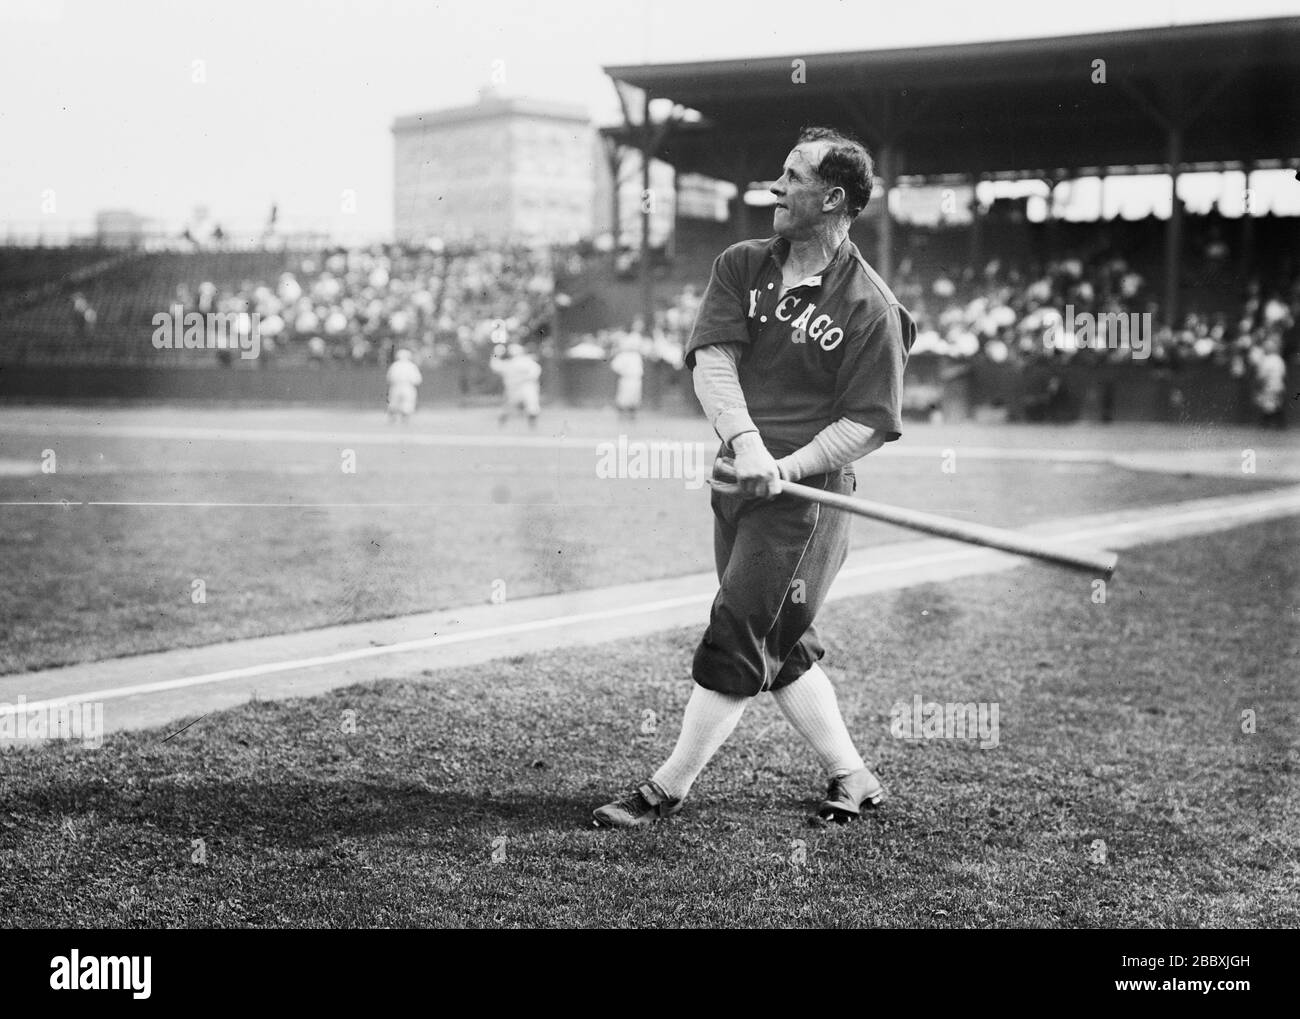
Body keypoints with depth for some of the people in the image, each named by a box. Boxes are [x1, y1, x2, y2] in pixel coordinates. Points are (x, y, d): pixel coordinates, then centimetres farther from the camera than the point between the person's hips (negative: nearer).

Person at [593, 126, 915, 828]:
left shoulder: (870, 308, -10)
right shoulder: (741, 267, 5)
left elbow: (869, 422, -11)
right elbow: (711, 359, -8)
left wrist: (785, 468, -22)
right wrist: (745, 442, -25)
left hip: (808, 493, -6)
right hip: (736, 480, 7)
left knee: (737, 639, -6)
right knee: (779, 647, 13)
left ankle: (667, 790, 4)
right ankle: (852, 780, 25)